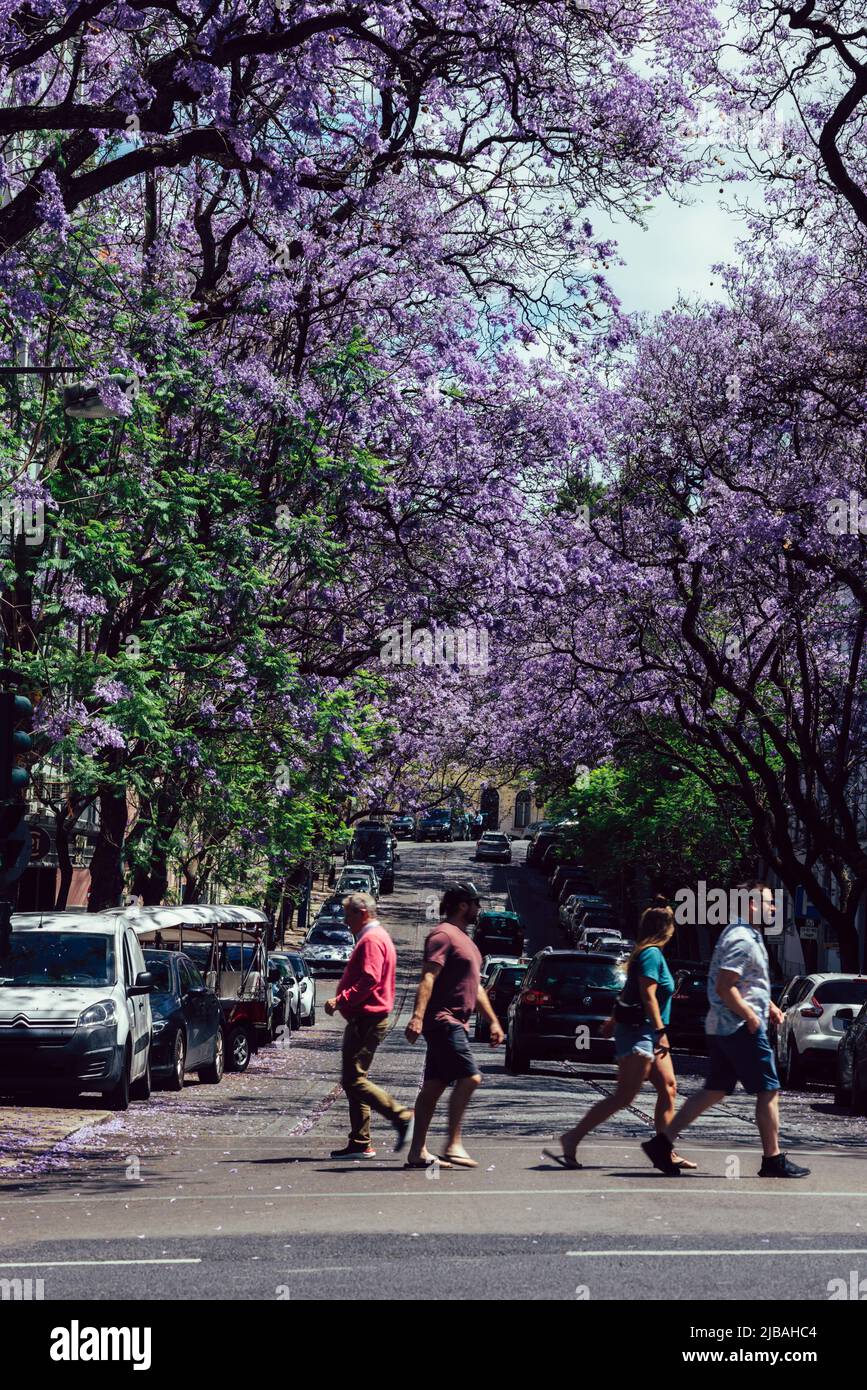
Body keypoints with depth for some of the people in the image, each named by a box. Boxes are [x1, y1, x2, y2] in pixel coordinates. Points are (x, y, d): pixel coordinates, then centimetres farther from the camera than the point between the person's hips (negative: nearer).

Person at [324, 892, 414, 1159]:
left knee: (353, 1080, -13)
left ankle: (403, 1117, -10)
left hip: (367, 1021, -11)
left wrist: (340, 1000, -21)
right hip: (365, 1019, 11)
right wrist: (342, 1000, 16)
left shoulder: (371, 940, -12)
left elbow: (369, 980, -24)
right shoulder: (374, 937, 22)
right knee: (352, 1080, 10)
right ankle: (359, 1144, 12)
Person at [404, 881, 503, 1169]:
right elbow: (428, 978, -20)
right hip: (443, 1022, -10)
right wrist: (418, 1016, -30)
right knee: (469, 1077, -16)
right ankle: (453, 1146, -15)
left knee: (434, 1086, 8)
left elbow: (475, 986, 29)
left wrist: (493, 1020, 27)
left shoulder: (463, 938, 23)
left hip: (453, 1024, 10)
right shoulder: (443, 935, -9)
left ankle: (418, 1151, 9)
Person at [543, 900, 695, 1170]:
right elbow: (648, 995, -20)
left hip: (647, 1034, 11)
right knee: (623, 1097, -12)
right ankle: (571, 1139, -11)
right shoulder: (652, 954, -13)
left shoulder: (647, 953, 17)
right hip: (640, 1031, -11)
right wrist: (660, 1031, -22)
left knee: (668, 1088, 8)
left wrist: (614, 1021, 27)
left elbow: (628, 992, 23)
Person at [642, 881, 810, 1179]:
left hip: (723, 1028, 10)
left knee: (714, 1091, 10)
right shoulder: (743, 940, -16)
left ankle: (662, 1141, 8)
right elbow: (724, 988, -23)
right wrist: (752, 1017, -17)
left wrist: (769, 1006, 20)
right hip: (741, 1028, -10)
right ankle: (773, 1160, 7)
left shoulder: (746, 935, 18)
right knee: (769, 1091, 0)